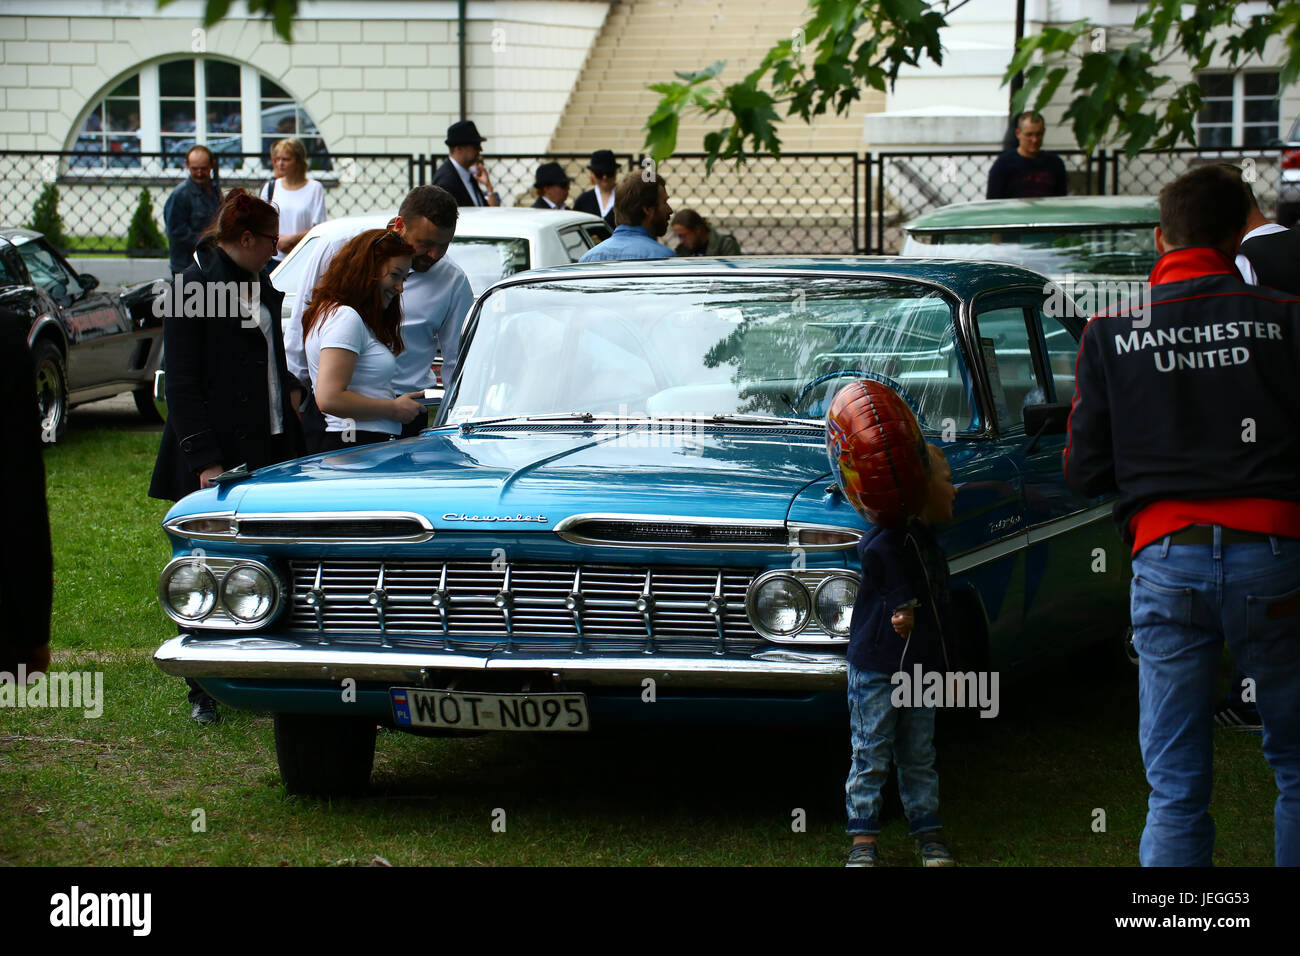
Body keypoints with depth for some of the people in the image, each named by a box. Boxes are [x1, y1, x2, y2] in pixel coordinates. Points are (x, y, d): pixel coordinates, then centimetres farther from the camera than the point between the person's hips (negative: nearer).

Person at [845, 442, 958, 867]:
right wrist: (902, 603, -34)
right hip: (876, 668, -8)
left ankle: (928, 833, 17)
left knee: (919, 758, 11)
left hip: (920, 671, 8)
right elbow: (875, 550, -39)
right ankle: (863, 838, 4)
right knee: (871, 756, -1)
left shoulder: (931, 544, 15)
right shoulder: (894, 530, -13)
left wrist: (947, 669, 23)